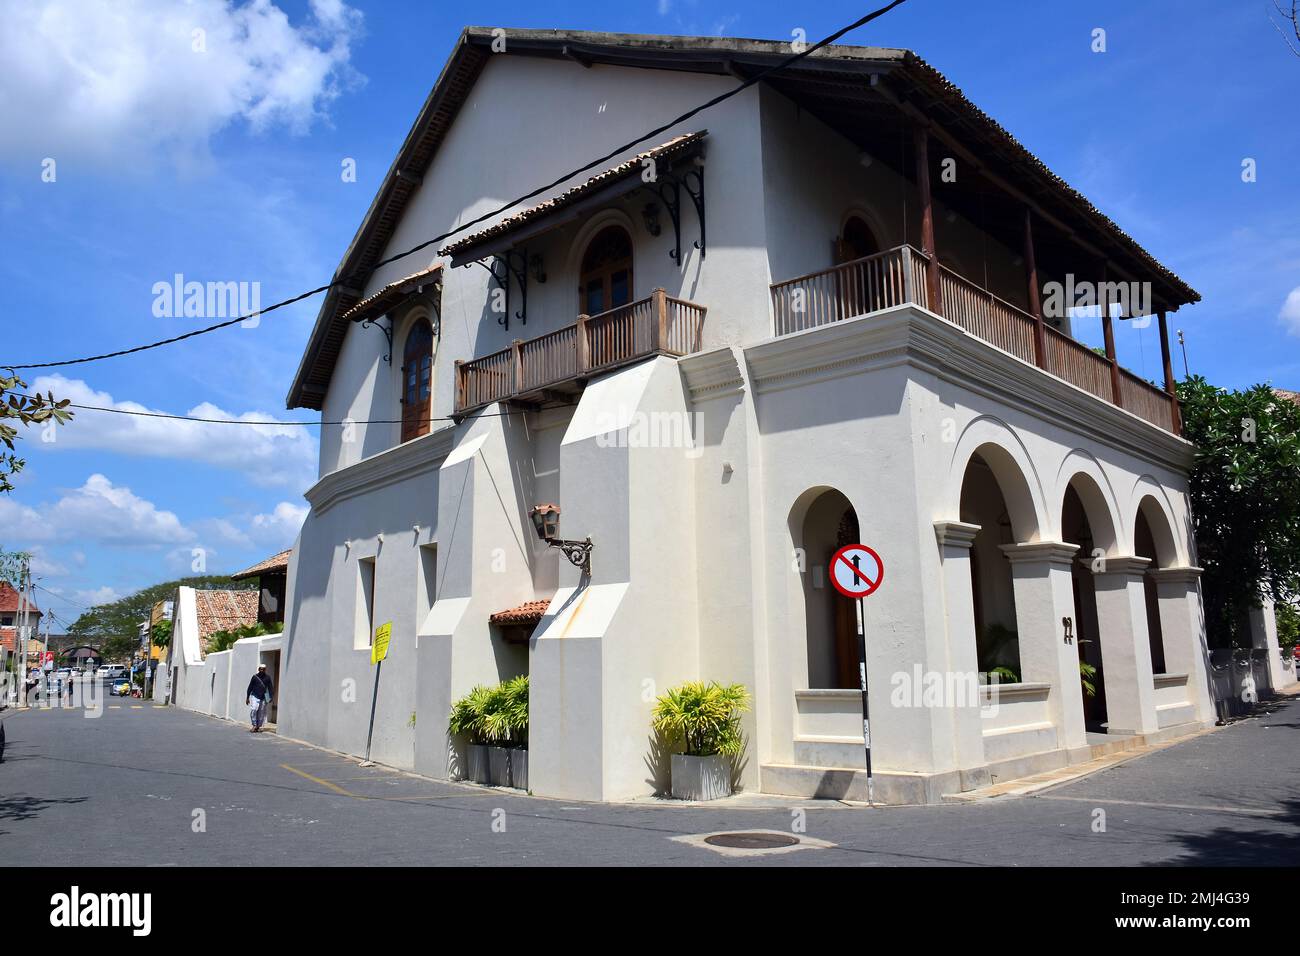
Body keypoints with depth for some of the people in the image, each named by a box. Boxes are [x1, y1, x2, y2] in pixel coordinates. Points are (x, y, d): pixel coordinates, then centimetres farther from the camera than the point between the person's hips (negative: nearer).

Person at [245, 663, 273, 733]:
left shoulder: (267, 677, 3)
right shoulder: (255, 677, 0)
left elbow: (270, 688, 7)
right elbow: (250, 687, 6)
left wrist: (270, 698, 1)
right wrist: (247, 698, 6)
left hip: (263, 698, 1)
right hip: (255, 696, -1)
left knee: (261, 713, 3)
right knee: (253, 710, -16)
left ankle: (258, 726, 12)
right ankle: (254, 725, -8)